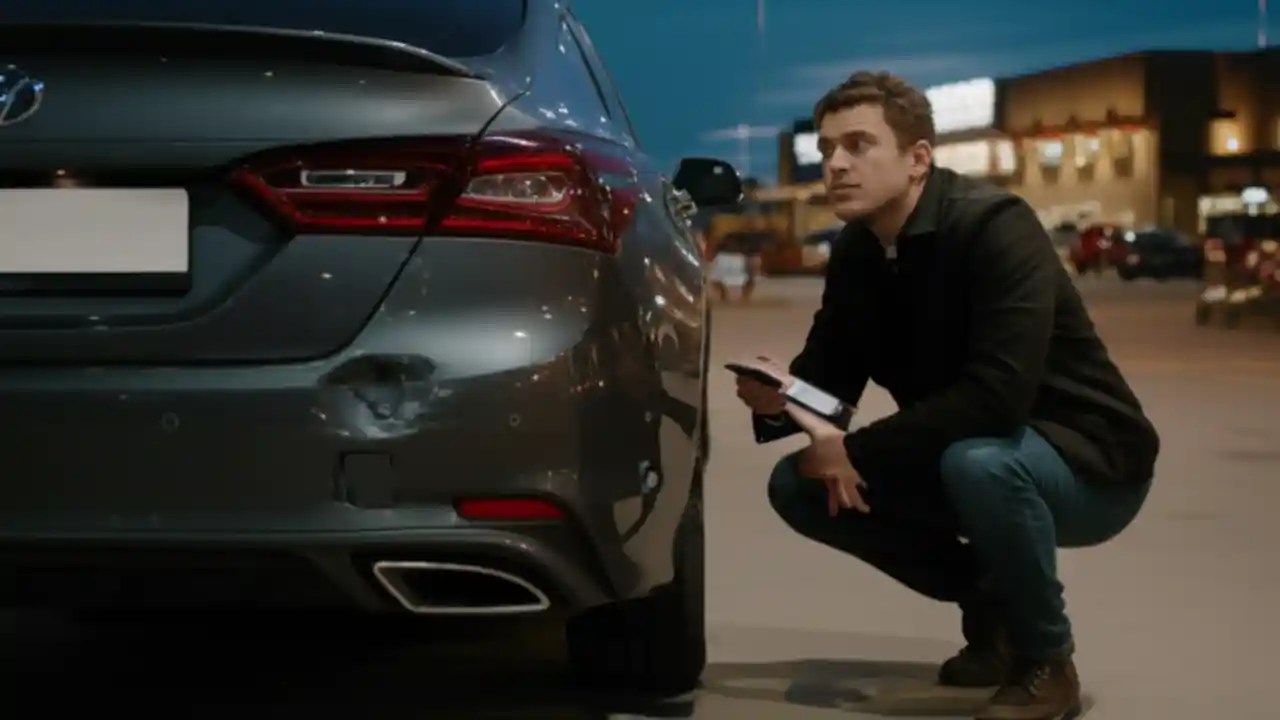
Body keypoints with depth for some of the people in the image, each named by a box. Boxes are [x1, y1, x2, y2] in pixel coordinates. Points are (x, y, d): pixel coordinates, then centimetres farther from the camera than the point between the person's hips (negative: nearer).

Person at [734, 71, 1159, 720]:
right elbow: (830, 377, 3)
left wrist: (857, 451, -29)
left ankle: (1046, 661, -12)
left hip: (1089, 464, -7)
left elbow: (999, 393, -35)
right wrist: (778, 398, -21)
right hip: (961, 456, 8)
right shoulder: (855, 252, -1)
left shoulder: (994, 227, -25)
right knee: (799, 485, -5)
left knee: (977, 462, -39)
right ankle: (990, 605, 10)